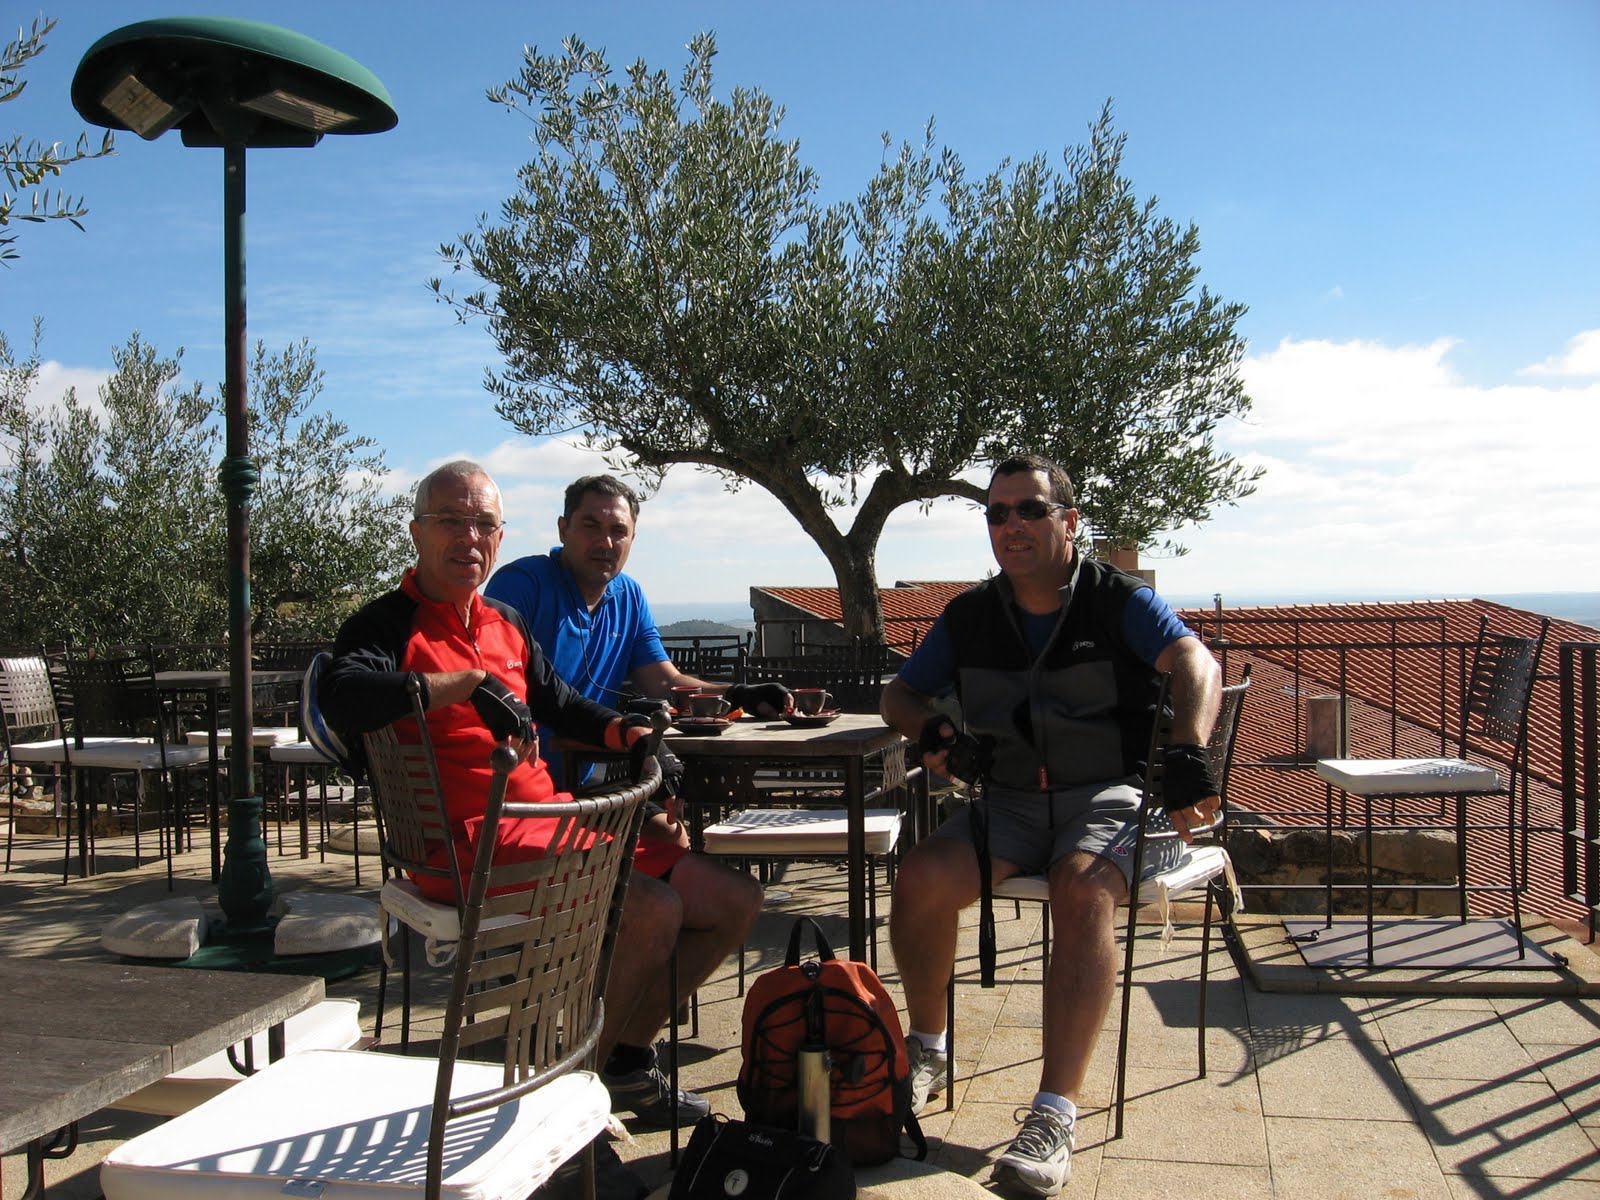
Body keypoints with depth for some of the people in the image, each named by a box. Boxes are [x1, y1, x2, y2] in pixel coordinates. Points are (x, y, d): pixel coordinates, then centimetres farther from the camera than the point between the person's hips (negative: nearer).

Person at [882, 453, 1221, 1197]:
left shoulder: (1118, 601, -3)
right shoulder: (968, 617, 9)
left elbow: (1196, 664, -19)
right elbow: (900, 694, 16)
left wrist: (1188, 755, -38)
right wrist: (933, 731, -8)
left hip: (1106, 796, -3)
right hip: (1006, 801, 4)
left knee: (1082, 891, -35)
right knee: (921, 877, -23)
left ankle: (1054, 1116, -31)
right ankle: (926, 1052, 2)